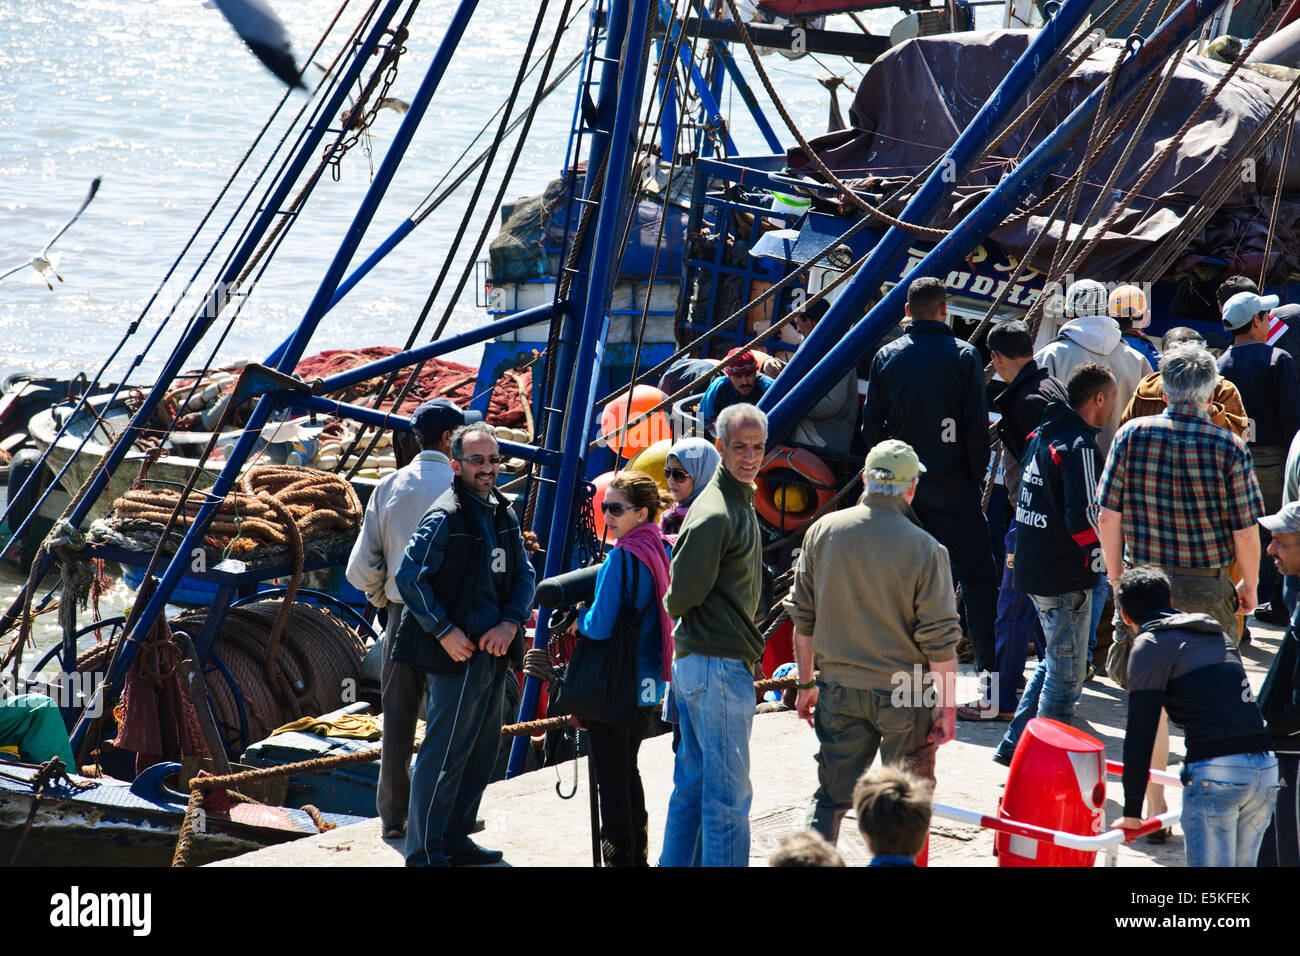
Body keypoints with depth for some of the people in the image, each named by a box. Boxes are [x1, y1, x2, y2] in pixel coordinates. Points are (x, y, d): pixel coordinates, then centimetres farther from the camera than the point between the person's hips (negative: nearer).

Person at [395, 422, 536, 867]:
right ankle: (425, 850, -2)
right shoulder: (445, 517, -12)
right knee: (446, 753, -7)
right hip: (459, 652, -8)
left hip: (495, 651, 8)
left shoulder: (503, 515, 12)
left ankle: (456, 839, 25)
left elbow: (524, 573, 15)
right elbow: (410, 577, -15)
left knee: (482, 751, 15)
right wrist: (445, 631, -17)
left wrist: (510, 623, -2)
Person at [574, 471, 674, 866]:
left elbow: (600, 626, -21)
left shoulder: (622, 556, -19)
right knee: (627, 770, 21)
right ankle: (637, 856, 27)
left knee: (611, 778, 0)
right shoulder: (663, 551, 5)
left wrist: (579, 619, 0)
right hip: (649, 685, 8)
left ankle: (618, 858, 2)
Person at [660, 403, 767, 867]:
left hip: (694, 662, 10)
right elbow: (681, 597, -18)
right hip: (720, 665, -10)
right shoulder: (715, 514, -19)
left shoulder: (740, 502, 15)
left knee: (694, 784, 16)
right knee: (729, 791, -6)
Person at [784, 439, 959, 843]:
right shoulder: (925, 550, -14)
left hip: (839, 688, 3)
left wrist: (806, 683, 14)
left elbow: (803, 616, 5)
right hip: (905, 694, -3)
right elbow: (940, 639, -12)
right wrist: (946, 707, -3)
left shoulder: (822, 532, -2)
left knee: (832, 795, 12)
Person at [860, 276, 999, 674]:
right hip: (953, 484, -3)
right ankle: (989, 662, -2)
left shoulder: (886, 357, 3)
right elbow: (977, 425, -8)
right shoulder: (964, 355, -5)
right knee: (976, 575, 1)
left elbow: (871, 425, 4)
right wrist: (976, 477, 2)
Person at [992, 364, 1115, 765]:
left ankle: (1015, 744, 23)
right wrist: (1099, 556, -8)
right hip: (1065, 577, -9)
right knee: (1067, 674, 0)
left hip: (1032, 568, 9)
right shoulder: (1079, 446, -18)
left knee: (1054, 662, 21)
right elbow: (1082, 517, -23)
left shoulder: (1042, 435, 11)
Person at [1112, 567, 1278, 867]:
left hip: (1214, 773, -7)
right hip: (1266, 770, 7)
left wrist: (1132, 811, 1)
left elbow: (1140, 732, -2)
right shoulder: (1218, 634, 25)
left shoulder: (1151, 644, 4)